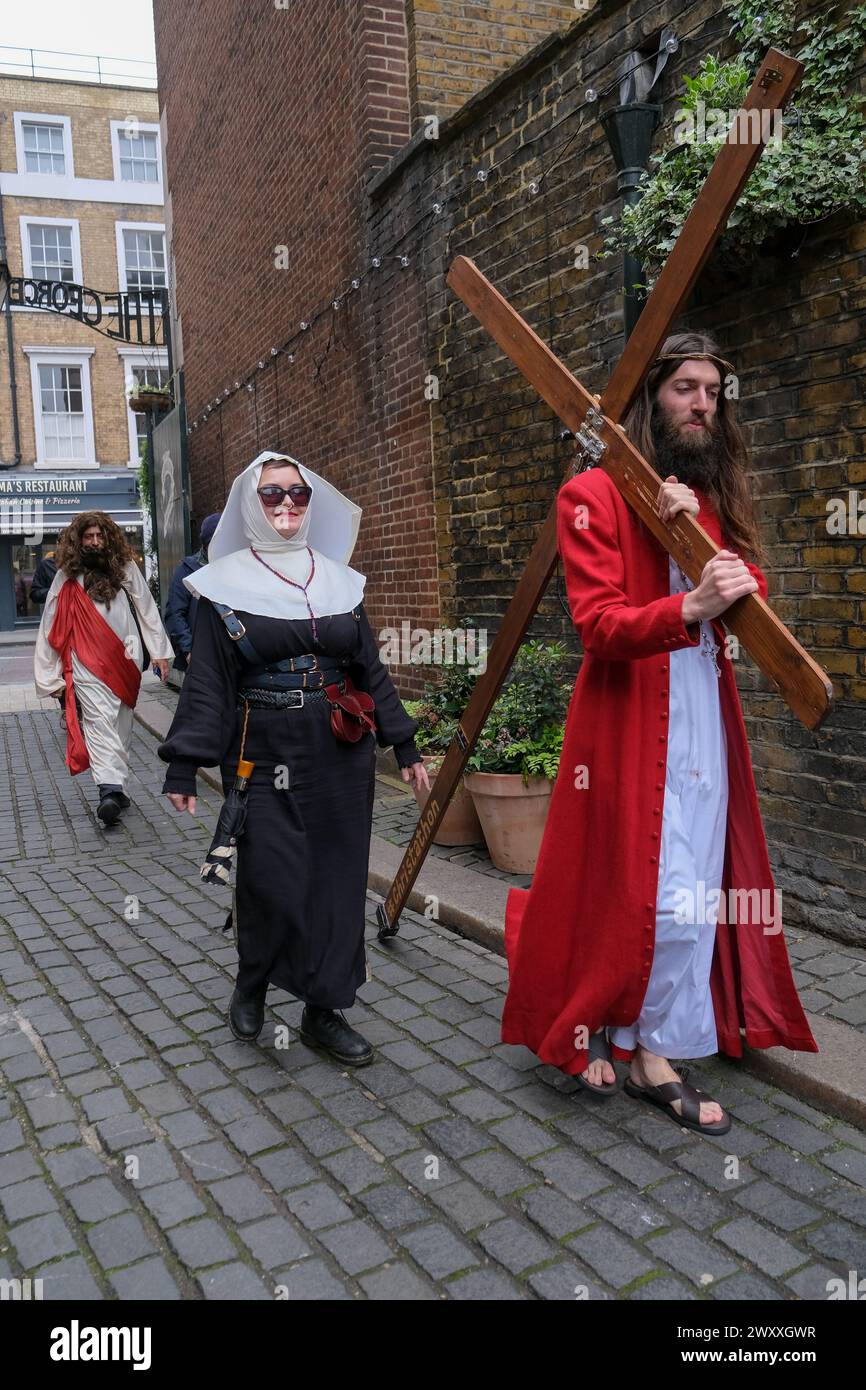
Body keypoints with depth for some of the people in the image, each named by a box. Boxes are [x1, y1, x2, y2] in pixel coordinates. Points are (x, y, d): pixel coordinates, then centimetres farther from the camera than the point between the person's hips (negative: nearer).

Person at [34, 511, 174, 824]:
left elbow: (147, 610, 11)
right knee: (100, 722, -11)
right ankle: (110, 790, -21)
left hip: (126, 662, 2)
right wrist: (50, 677, 4)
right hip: (88, 666, -2)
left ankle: (116, 787, 13)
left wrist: (159, 652, 6)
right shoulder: (67, 578, 4)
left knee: (122, 727, 5)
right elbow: (51, 630, 5)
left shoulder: (126, 569, 8)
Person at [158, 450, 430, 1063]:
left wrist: (404, 745, 12)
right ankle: (252, 985, 25)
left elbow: (371, 669, 13)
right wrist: (184, 765, -8)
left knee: (338, 881, 6)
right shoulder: (226, 583, -1)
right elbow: (206, 680, -3)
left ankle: (325, 1010, 21)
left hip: (342, 757, 4)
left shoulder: (338, 579, 10)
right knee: (271, 882, -5)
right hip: (266, 758, -3)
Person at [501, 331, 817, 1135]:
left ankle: (654, 1053, 20)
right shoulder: (593, 496, -5)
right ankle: (585, 1028, 25)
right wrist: (690, 606, -31)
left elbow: (753, 591, 3)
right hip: (628, 719, -6)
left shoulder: (717, 500, 16)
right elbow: (599, 622, -15)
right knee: (618, 883, 0)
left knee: (689, 892, 7)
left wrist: (699, 528, -13)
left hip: (705, 719, 6)